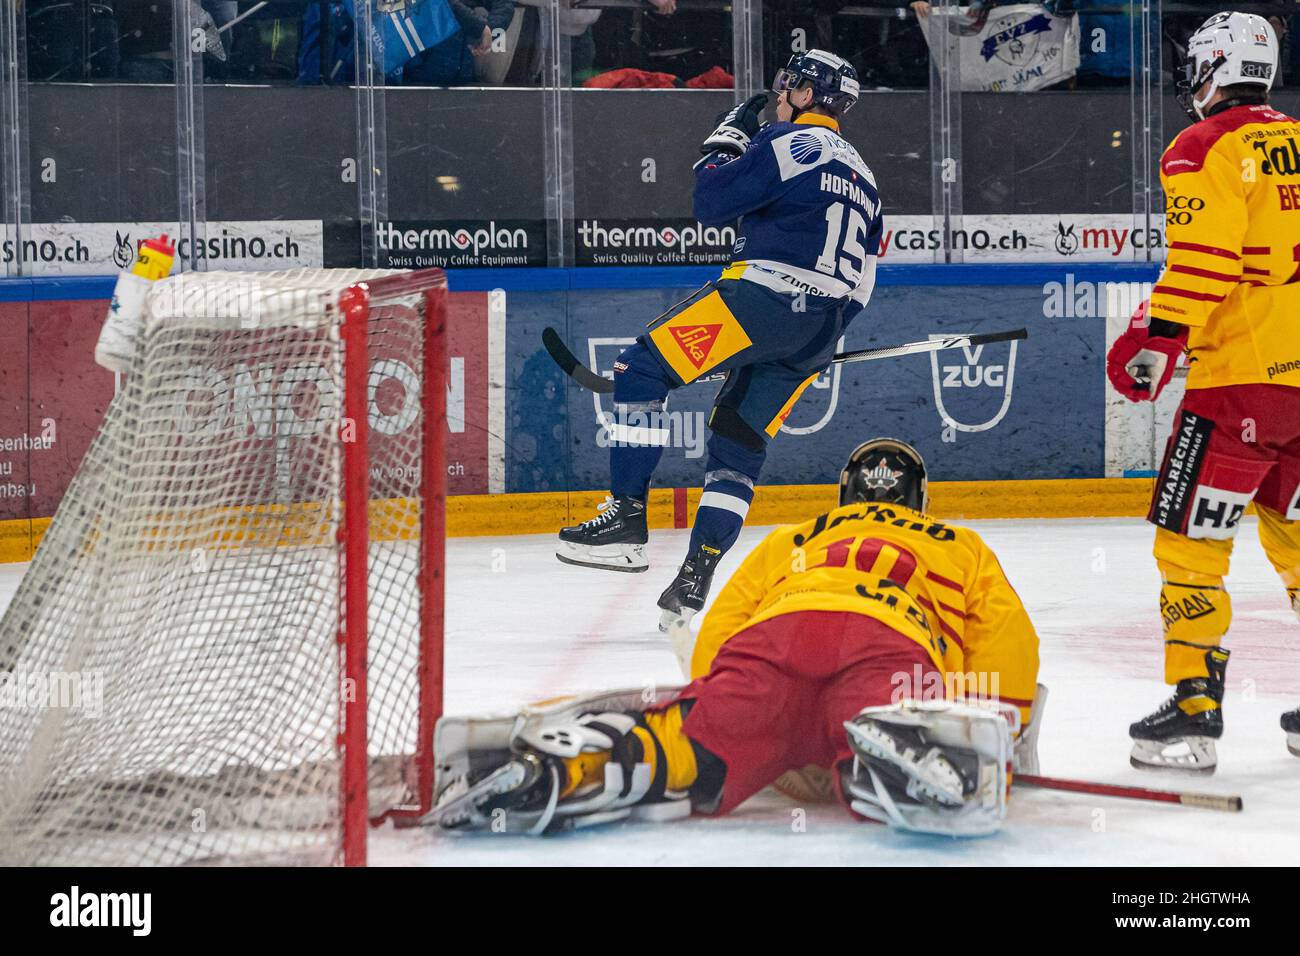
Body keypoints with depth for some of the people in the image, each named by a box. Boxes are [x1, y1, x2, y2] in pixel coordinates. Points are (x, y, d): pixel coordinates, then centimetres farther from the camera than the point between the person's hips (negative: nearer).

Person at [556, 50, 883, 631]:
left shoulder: (788, 143, -1)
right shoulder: (862, 178, 26)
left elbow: (711, 202, -6)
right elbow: (858, 283, 25)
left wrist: (727, 138, 10)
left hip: (763, 298, -9)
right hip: (818, 334, 9)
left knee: (640, 371, -4)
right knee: (739, 446, 13)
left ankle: (625, 522, -12)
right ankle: (694, 583, 5)